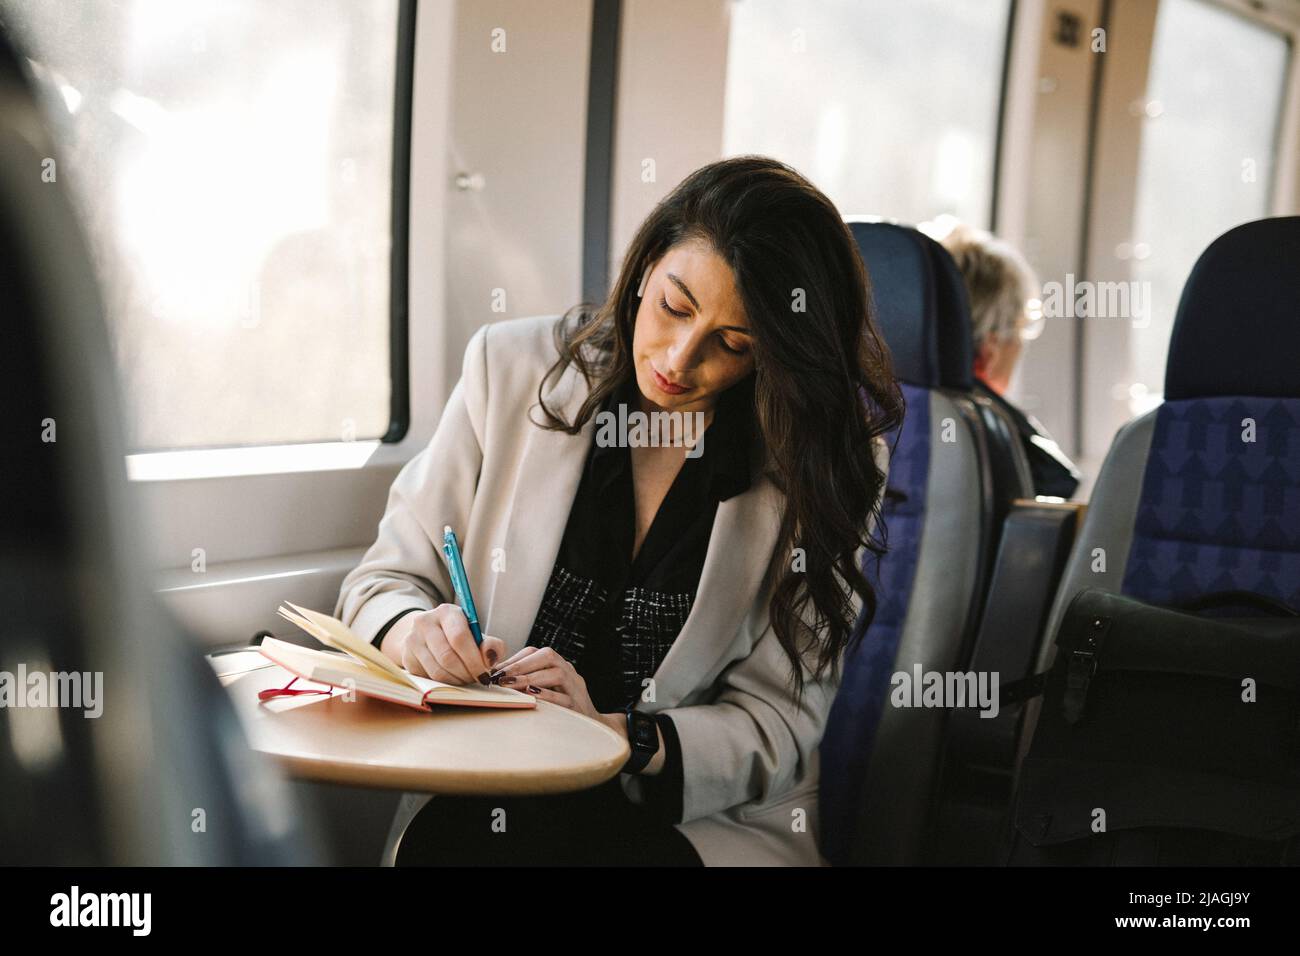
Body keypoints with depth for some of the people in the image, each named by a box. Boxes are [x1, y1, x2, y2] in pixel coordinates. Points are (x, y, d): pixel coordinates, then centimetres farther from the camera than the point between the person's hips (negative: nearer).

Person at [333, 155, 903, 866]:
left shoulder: (829, 462, -3)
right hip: (487, 797, 2)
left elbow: (780, 726, -4)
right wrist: (410, 631, -17)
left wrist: (614, 734, -21)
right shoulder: (514, 366, 2)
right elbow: (389, 576, 7)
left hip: (711, 819, -1)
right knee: (441, 842, -32)